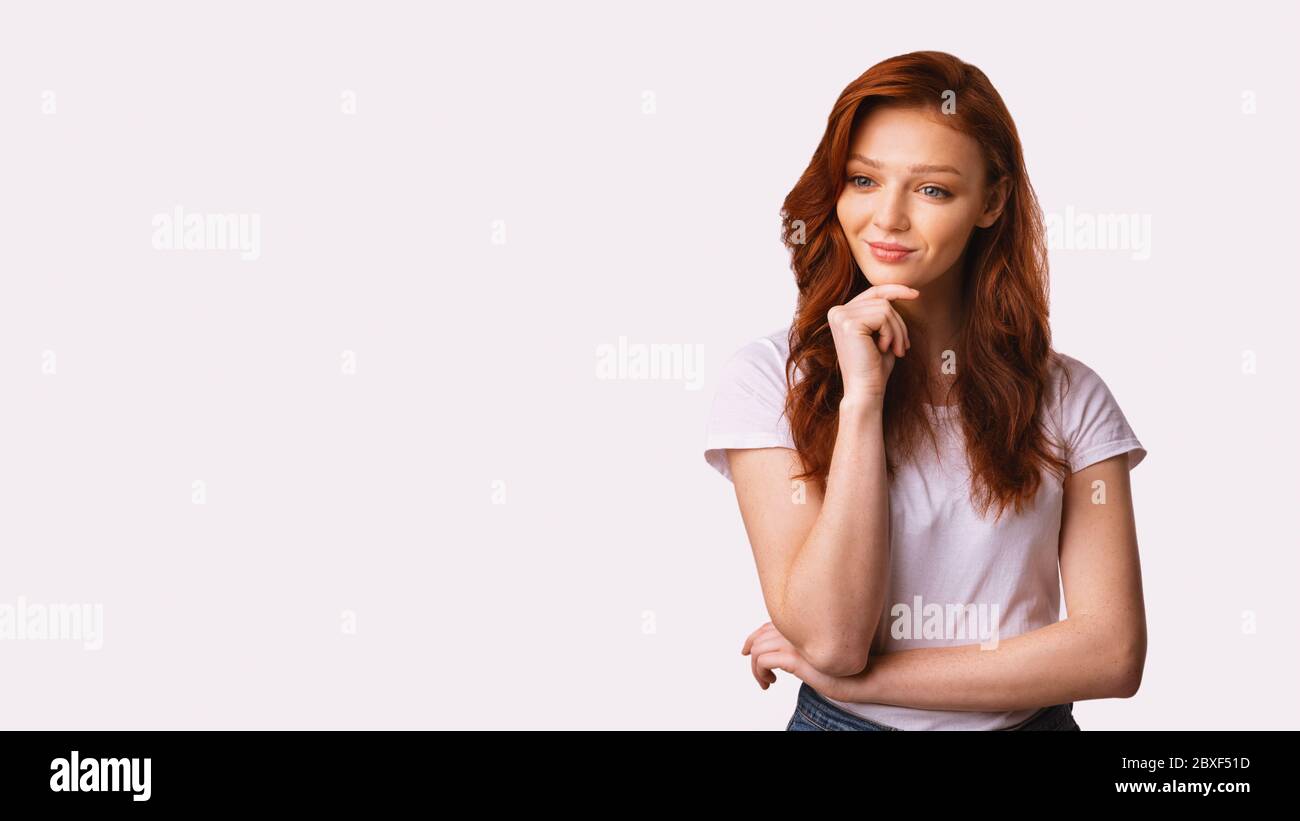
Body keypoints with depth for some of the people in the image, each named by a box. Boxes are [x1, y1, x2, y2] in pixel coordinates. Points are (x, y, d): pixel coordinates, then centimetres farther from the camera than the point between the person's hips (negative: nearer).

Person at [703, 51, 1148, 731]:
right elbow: (831, 640, -17)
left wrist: (858, 678, -17)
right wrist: (861, 396, -23)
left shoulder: (1068, 395, -6)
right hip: (845, 722, -1)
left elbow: (1113, 653, -12)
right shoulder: (767, 378, -11)